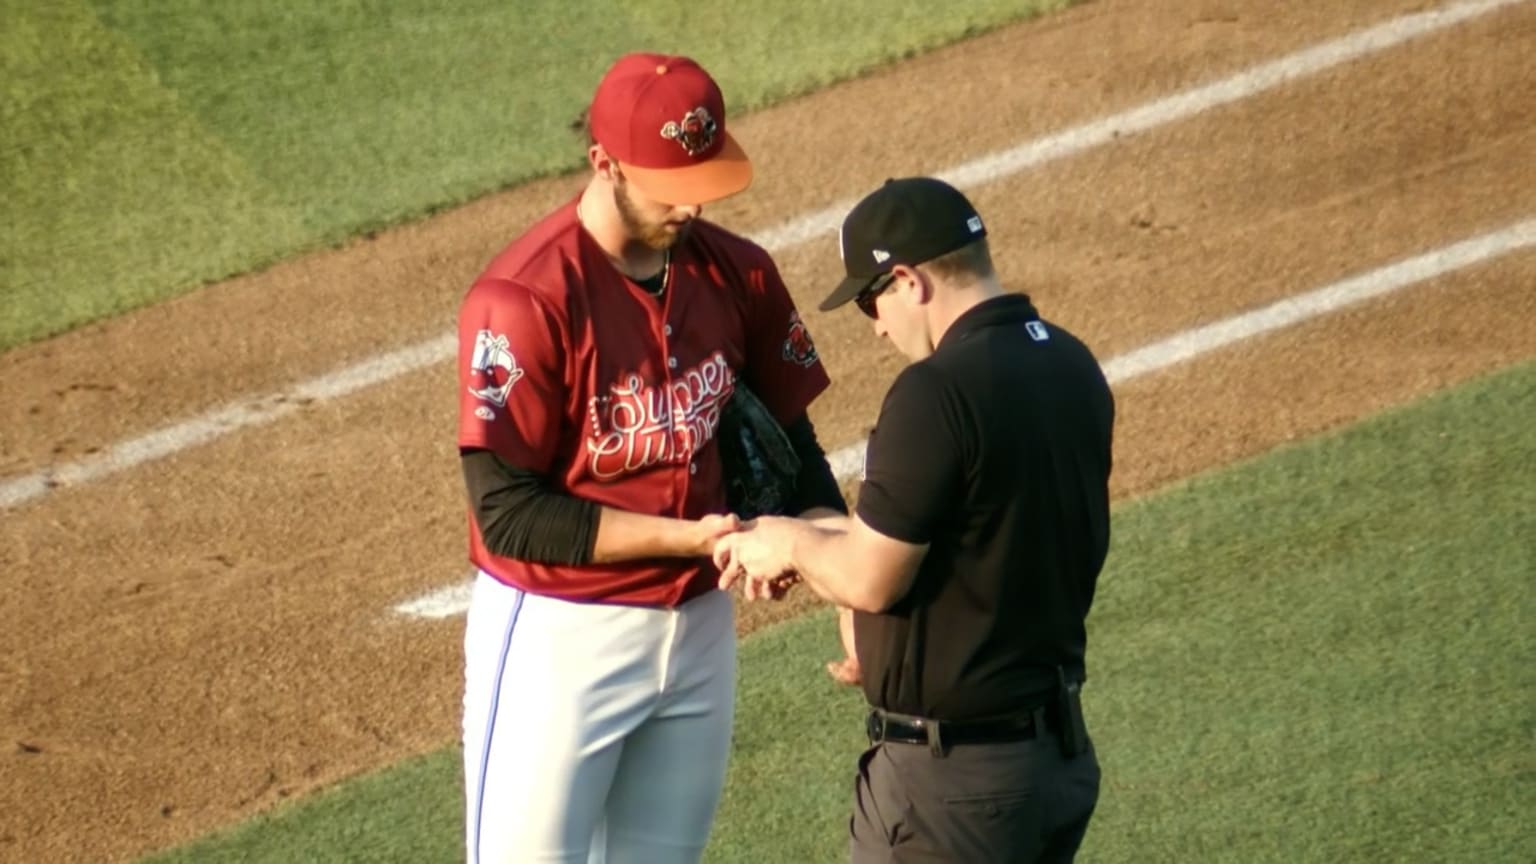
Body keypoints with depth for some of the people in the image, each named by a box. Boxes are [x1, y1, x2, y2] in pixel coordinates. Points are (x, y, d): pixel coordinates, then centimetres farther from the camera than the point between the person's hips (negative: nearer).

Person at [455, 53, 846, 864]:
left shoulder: (735, 273, -1)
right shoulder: (524, 299, -20)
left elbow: (782, 436, 6)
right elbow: (509, 513, -20)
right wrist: (688, 536, -24)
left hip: (699, 628, 6)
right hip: (560, 641, -6)